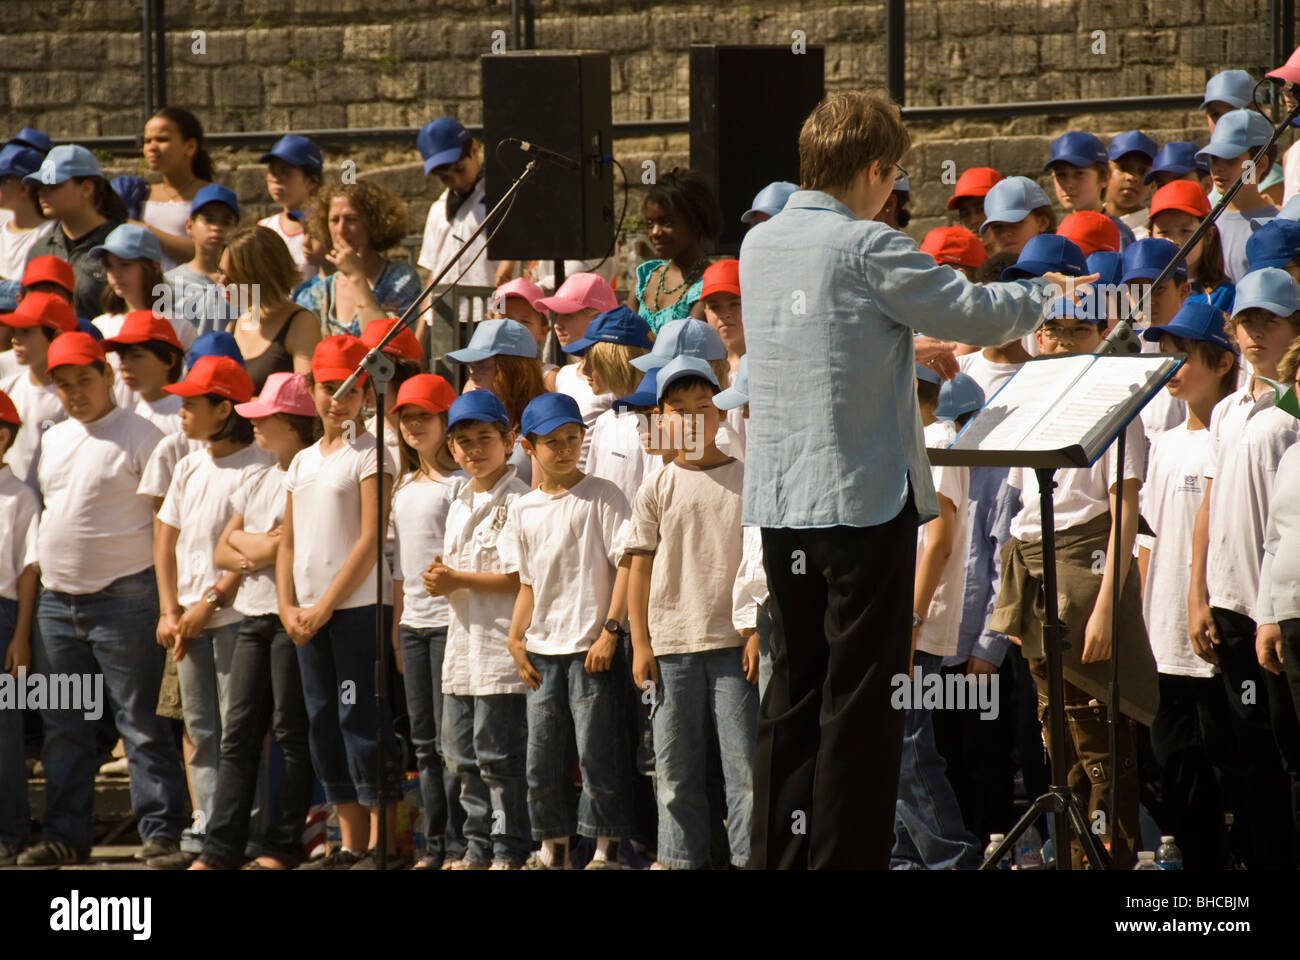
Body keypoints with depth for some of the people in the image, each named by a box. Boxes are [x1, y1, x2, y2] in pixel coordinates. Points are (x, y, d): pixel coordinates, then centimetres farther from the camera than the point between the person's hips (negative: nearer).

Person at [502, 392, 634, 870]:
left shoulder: (601, 496, -4)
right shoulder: (523, 509, 11)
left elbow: (626, 563, -8)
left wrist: (610, 631, -14)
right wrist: (516, 638, 7)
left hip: (592, 647, -5)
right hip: (542, 650, 5)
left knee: (597, 749, -5)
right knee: (541, 753, 7)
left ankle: (605, 847, 3)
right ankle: (552, 846, 16)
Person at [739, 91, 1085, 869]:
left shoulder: (760, 245, 9)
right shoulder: (870, 250, -14)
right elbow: (978, 315, -9)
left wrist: (906, 353, 34)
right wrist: (1046, 293, 9)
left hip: (781, 505, 7)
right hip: (864, 499, -7)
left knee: (794, 688, 13)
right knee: (861, 693, -2)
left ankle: (777, 852, 14)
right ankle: (846, 857, -2)